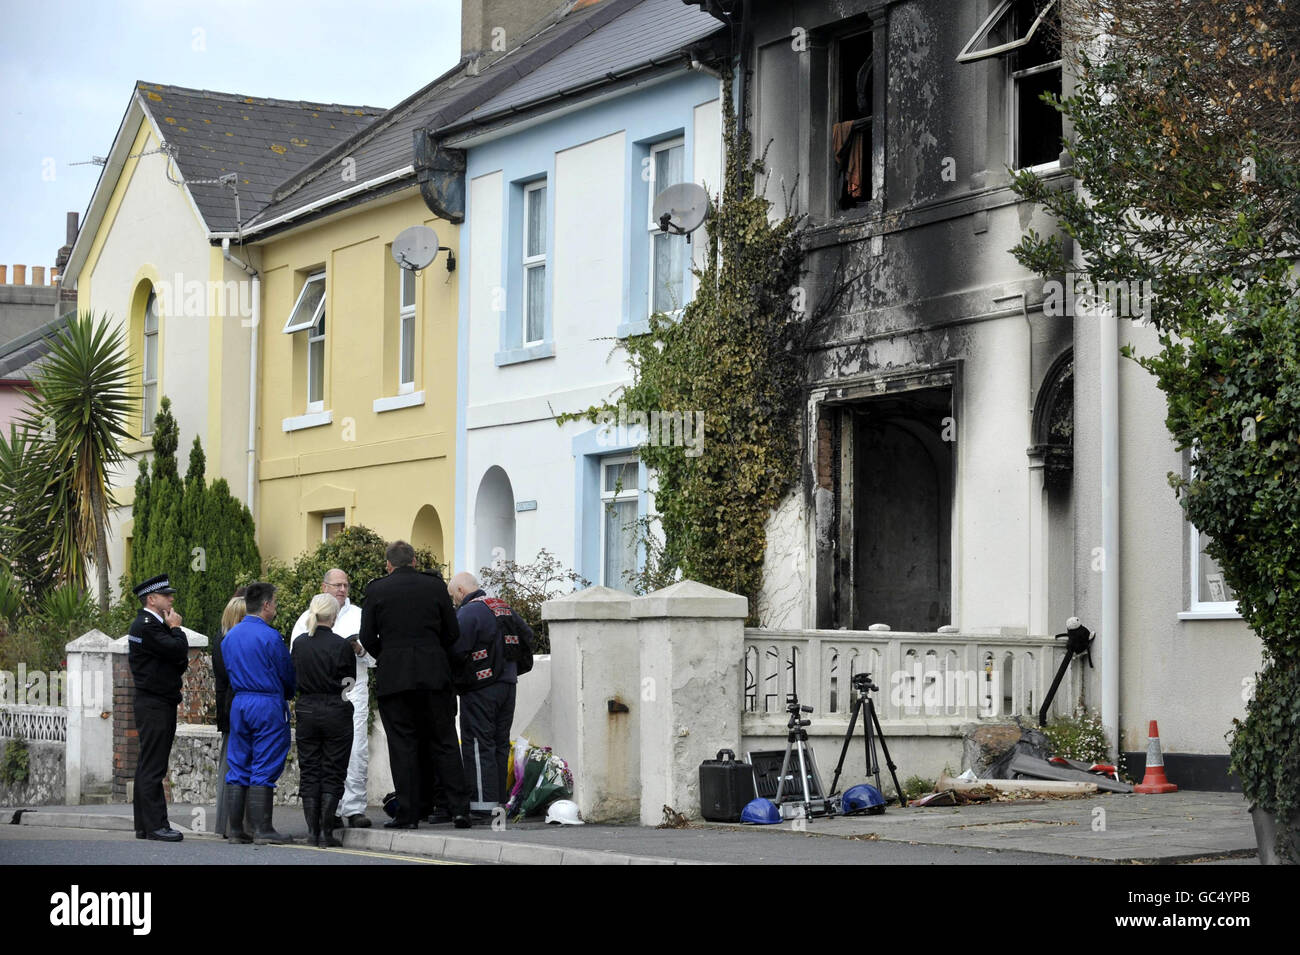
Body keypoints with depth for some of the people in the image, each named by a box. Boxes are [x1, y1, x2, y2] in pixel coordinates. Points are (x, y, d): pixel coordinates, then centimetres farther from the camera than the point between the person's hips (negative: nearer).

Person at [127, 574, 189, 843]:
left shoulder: (152, 624, 19)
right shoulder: (146, 626, -13)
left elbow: (179, 660, 19)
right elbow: (178, 651, -21)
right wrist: (176, 628, -5)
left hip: (159, 704, 11)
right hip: (154, 706, -11)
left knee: (148, 766, 12)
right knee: (153, 767, -10)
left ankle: (144, 825, 15)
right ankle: (155, 826, -11)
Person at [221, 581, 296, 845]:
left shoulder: (230, 636, 10)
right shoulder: (270, 636, -11)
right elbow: (287, 674, -3)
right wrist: (286, 695, 16)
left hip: (239, 704, 6)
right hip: (268, 704, -6)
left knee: (238, 767, 9)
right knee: (264, 770, -4)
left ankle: (235, 830, 10)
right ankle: (262, 830, -4)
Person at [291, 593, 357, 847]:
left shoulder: (299, 643, -1)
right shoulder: (342, 646, -11)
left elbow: (294, 678, 9)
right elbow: (350, 681, -1)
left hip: (306, 711, 3)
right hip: (336, 712, -3)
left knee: (309, 772, 10)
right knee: (332, 773, 3)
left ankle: (312, 831, 8)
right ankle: (326, 833, 0)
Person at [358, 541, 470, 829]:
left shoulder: (376, 590, 1)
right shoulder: (435, 585, 5)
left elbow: (367, 638, 0)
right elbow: (452, 632, 7)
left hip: (393, 676, -1)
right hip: (434, 673, 1)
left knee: (402, 746, 2)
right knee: (444, 743, 7)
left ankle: (408, 814, 1)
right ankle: (459, 809, 2)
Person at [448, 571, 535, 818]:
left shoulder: (468, 613, -13)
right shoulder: (504, 608, 15)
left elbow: (456, 650, -21)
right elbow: (527, 636, 24)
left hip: (480, 689, -8)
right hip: (508, 685, 8)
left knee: (478, 745, -5)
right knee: (500, 744, 12)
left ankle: (482, 804, -8)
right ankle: (499, 801, 15)